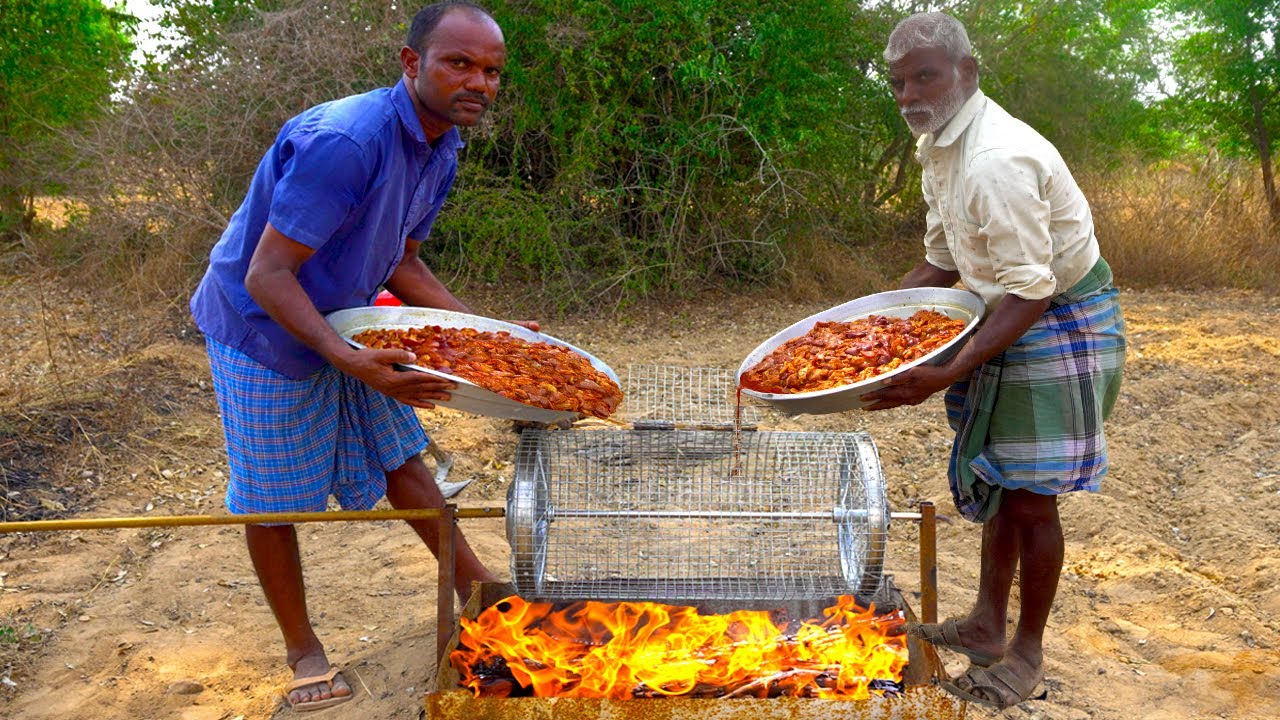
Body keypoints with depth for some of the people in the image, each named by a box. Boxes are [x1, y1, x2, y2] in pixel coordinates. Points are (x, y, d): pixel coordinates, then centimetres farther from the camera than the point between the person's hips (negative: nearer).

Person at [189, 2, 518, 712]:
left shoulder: (441, 151, -4)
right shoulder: (343, 141, -33)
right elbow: (267, 276, -32)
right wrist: (351, 361, -43)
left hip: (345, 326, 8)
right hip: (264, 335, -7)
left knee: (399, 457, 14)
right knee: (273, 500, 6)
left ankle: (477, 588, 28)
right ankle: (303, 649, 25)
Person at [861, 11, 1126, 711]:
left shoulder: (997, 159, -28)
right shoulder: (936, 145, 3)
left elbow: (1030, 290, -29)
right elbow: (943, 262, 14)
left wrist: (946, 376, -35)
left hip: (1062, 328, -9)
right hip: (1007, 323, 9)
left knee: (1029, 496, 1)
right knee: (996, 478, 17)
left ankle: (1027, 653, 20)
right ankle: (987, 626, 33)